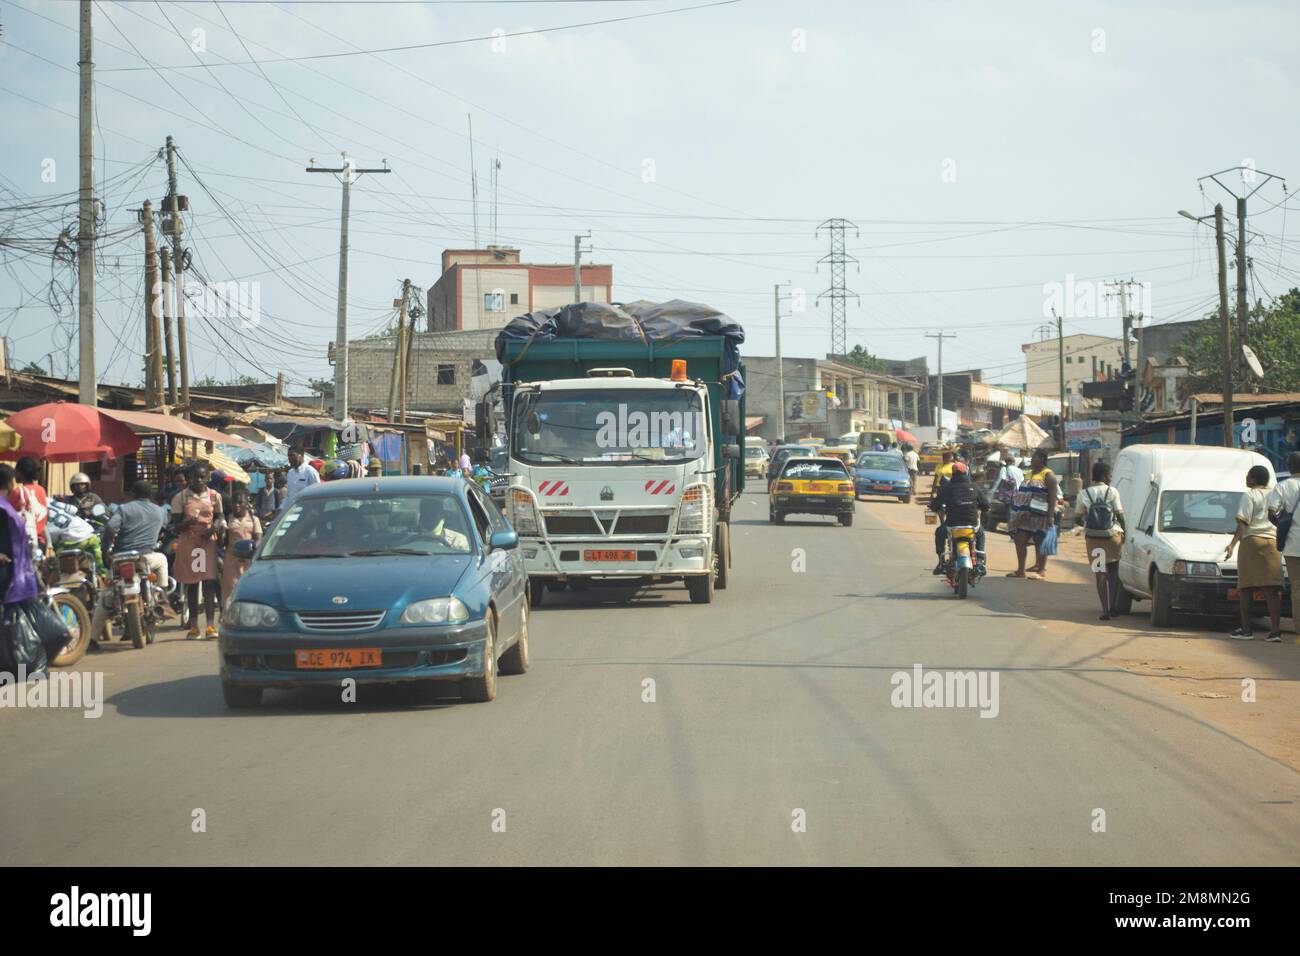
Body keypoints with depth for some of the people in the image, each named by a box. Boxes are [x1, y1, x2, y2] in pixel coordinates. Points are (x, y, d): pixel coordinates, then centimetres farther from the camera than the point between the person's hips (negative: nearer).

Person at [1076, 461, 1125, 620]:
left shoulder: (1083, 494, -1)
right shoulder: (1112, 492, -6)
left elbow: (1078, 518, 4)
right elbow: (1120, 515, -6)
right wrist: (1123, 531, 9)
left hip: (1093, 537, 1)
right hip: (1112, 536, -1)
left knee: (1100, 574, 4)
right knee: (1113, 572, 15)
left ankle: (1105, 609, -6)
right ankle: (1112, 607, 12)